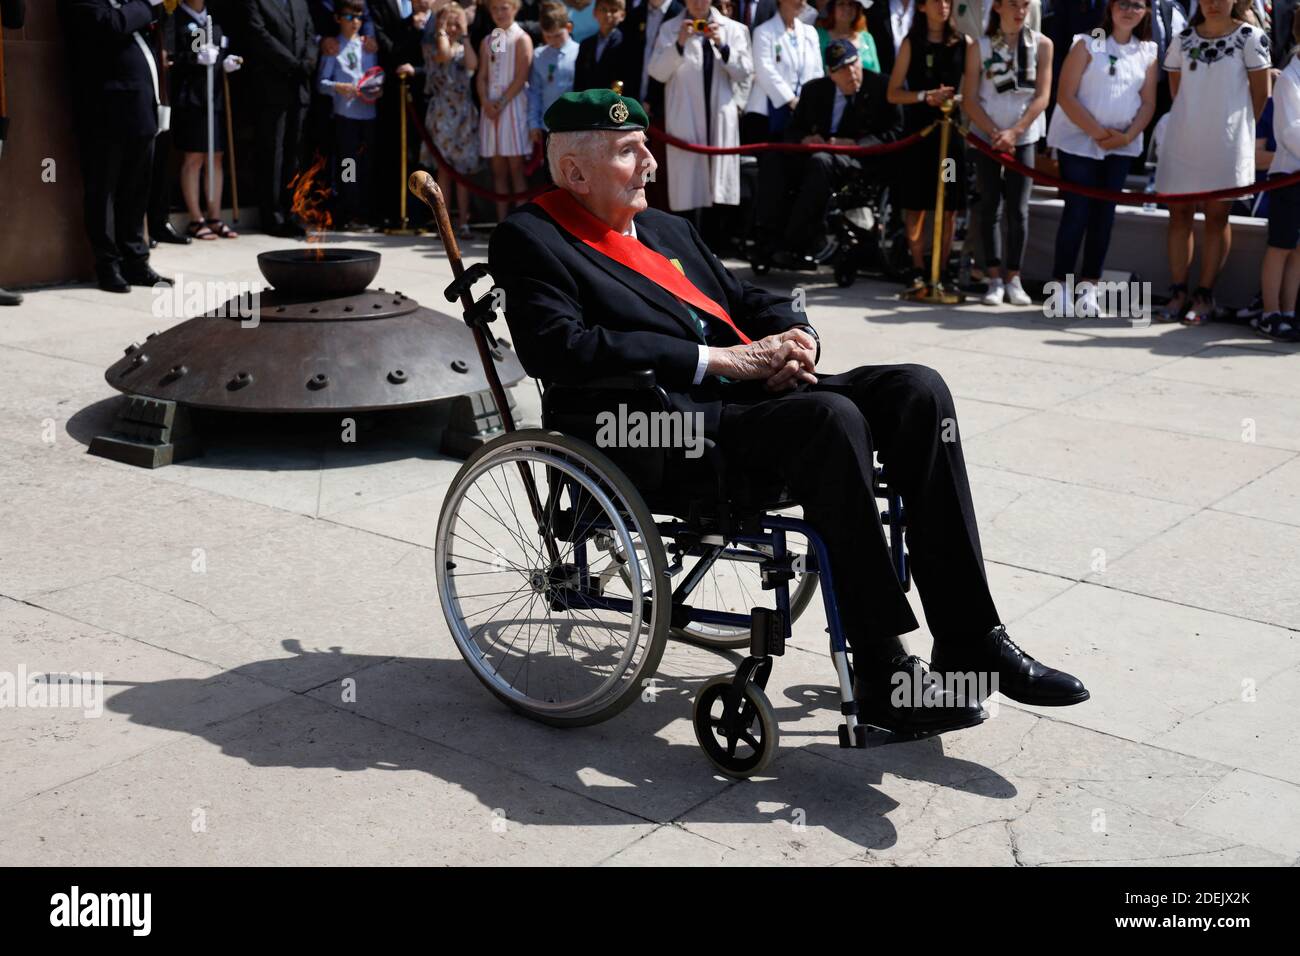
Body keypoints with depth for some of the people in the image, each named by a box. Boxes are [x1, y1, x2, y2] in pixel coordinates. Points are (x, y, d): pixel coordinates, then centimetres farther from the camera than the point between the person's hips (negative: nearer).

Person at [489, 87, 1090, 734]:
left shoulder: (668, 230, 27)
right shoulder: (529, 239, 2)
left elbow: (753, 301, 27)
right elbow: (561, 348, -15)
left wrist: (795, 337, 0)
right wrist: (719, 358, -14)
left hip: (757, 390, 8)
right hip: (677, 419, -8)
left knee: (917, 389, -14)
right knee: (833, 417, -32)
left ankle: (970, 643, -13)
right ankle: (882, 676, -25)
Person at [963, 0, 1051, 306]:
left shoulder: (1042, 45, 0)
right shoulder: (979, 47, -1)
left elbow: (1042, 97, -4)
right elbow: (970, 100, -3)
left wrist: (1013, 132, -14)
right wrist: (995, 133, -14)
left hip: (1023, 137, 0)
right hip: (986, 136, 0)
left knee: (1018, 209, -2)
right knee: (990, 207, 2)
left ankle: (1014, 278, 7)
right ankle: (994, 279, 7)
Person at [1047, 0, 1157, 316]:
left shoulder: (1149, 53, 7)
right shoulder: (1088, 44, -4)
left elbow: (1148, 103, 7)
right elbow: (1065, 95, -9)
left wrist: (1128, 136, -10)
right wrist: (1096, 131, -15)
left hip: (1121, 146, 4)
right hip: (1079, 141, -3)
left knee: (1104, 213, 5)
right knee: (1077, 211, -6)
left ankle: (1089, 286, 11)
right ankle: (1061, 284, 2)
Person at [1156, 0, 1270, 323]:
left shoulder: (1250, 38, -4)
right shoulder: (1183, 40, 6)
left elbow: (1260, 93, 0)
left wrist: (1239, 125, 6)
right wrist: (1194, 118, 11)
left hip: (1226, 145, -3)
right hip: (1183, 140, 3)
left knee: (1217, 218, 3)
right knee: (1179, 215, 4)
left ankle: (1204, 296, 7)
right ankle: (1178, 293, 10)